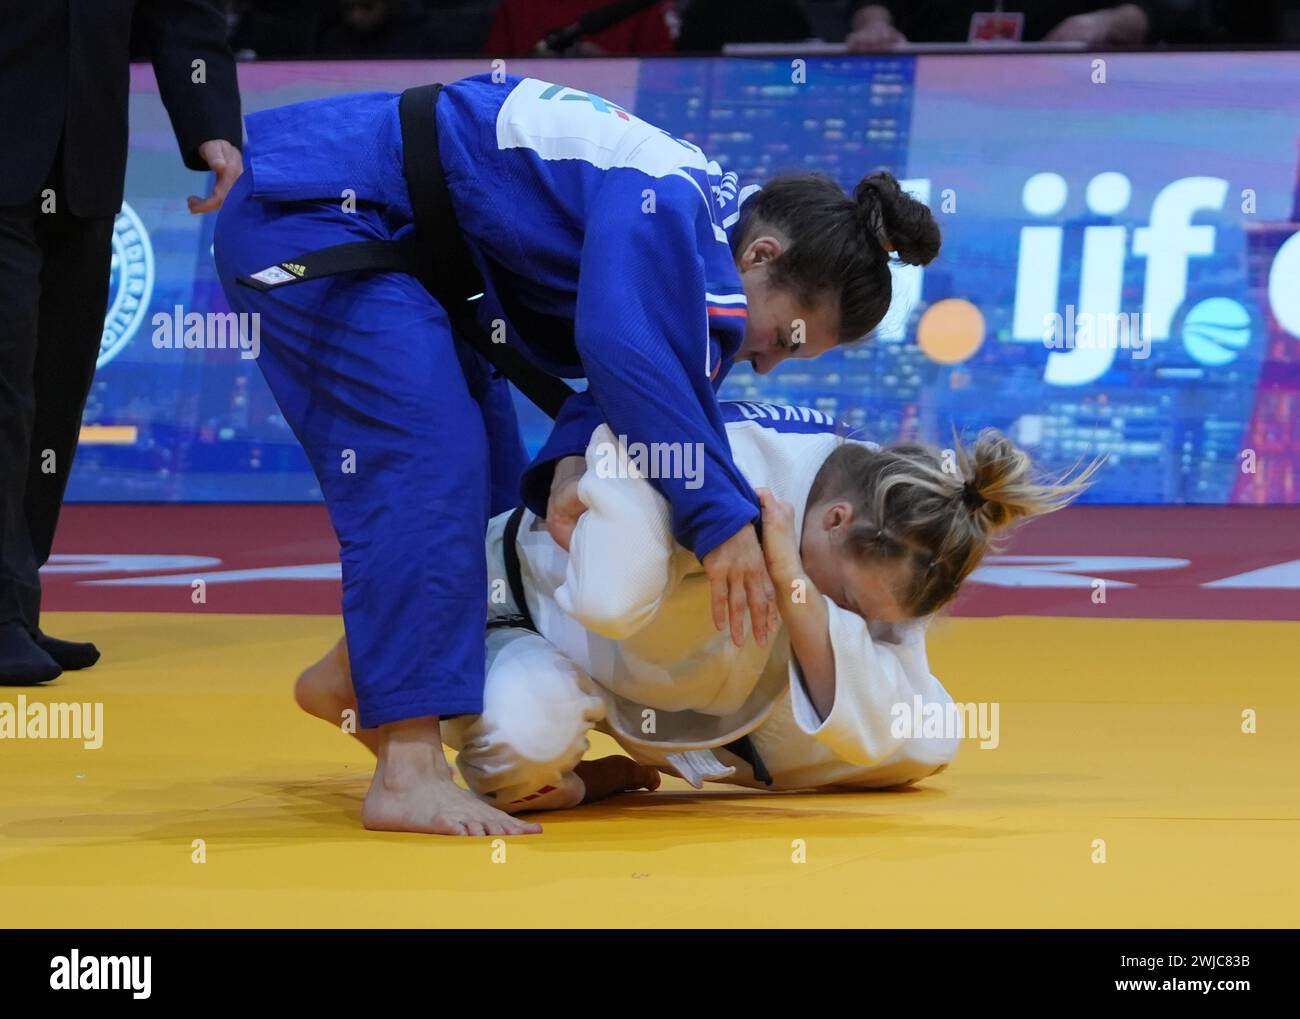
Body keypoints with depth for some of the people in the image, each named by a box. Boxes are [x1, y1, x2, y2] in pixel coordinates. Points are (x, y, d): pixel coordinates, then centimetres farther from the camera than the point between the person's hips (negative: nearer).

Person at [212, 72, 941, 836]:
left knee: (485, 473, 17)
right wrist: (722, 515, -39)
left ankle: (359, 676, 36)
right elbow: (629, 354, -42)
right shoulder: (668, 204, -27)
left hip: (397, 240, 10)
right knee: (425, 467, -21)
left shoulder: (706, 222, 4)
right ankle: (408, 772, -25)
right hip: (306, 210, -10)